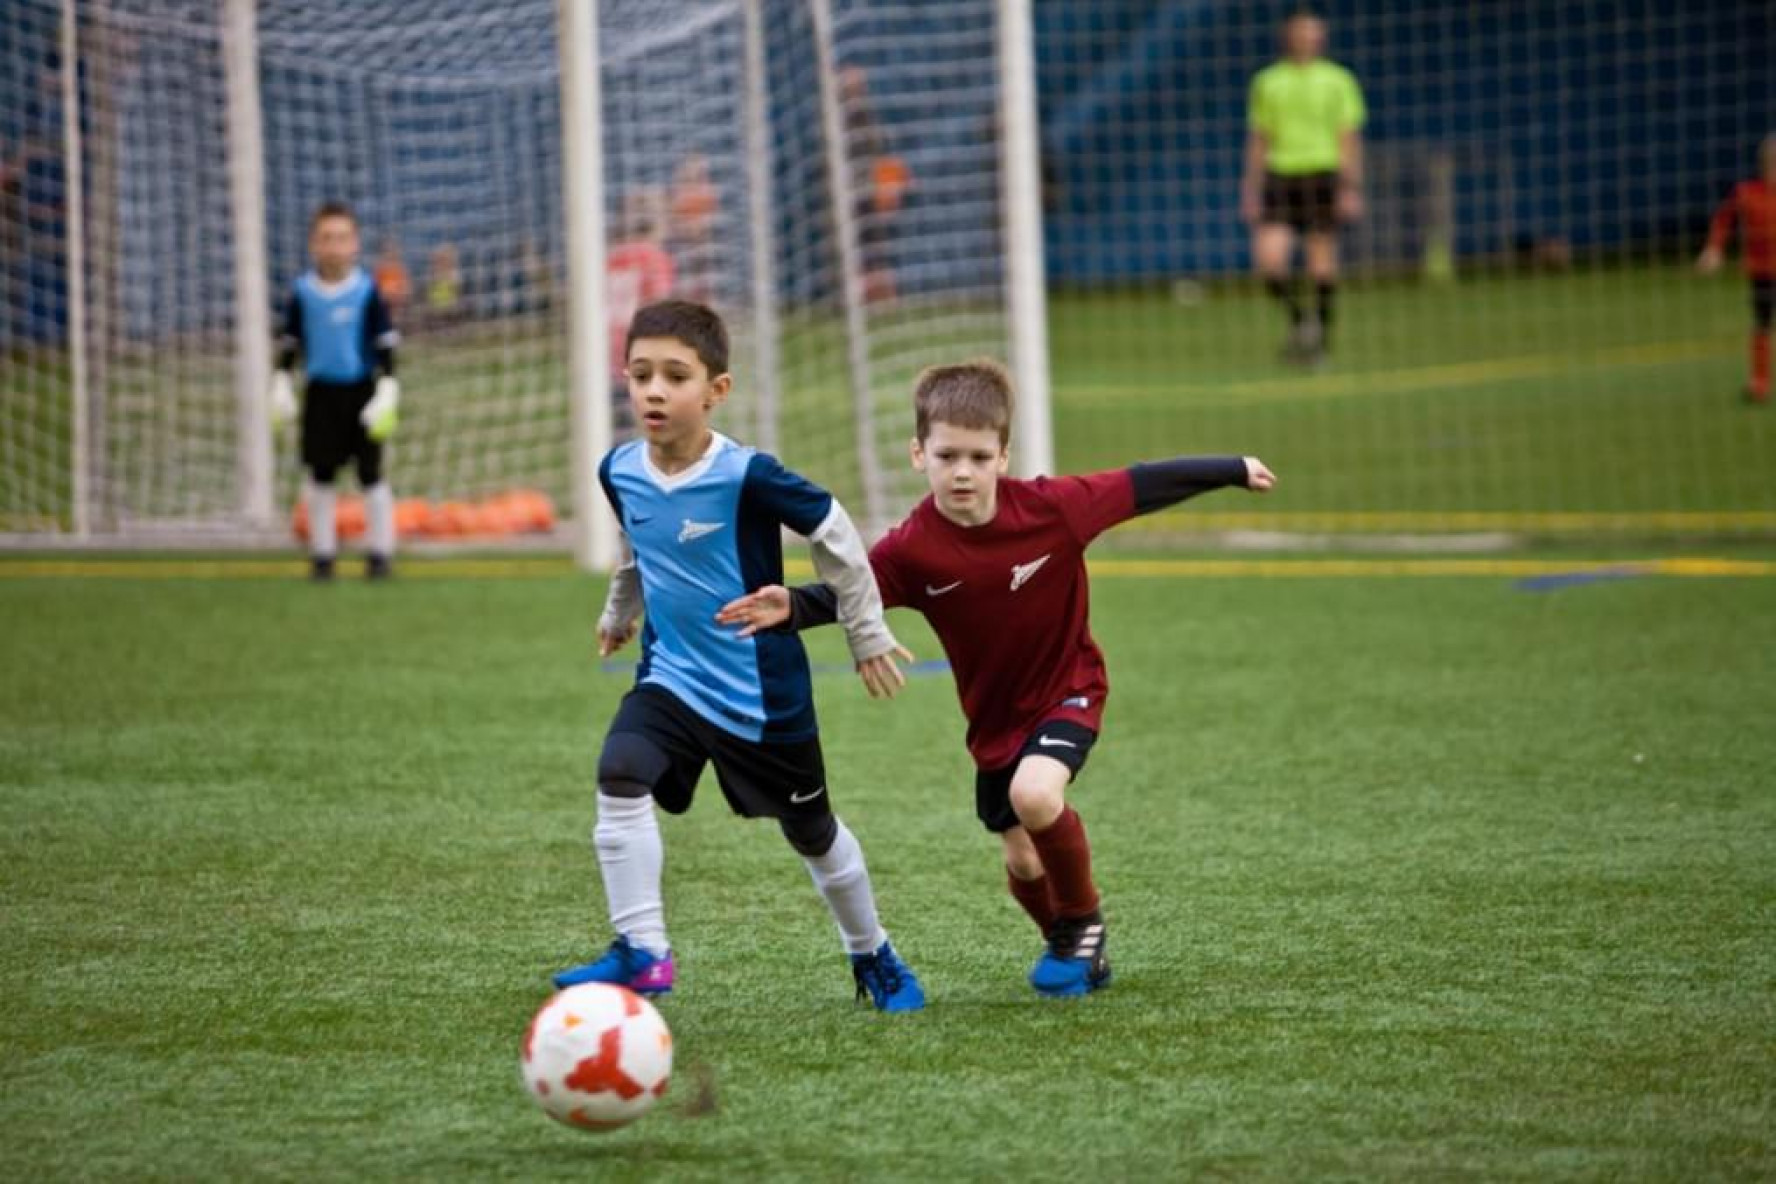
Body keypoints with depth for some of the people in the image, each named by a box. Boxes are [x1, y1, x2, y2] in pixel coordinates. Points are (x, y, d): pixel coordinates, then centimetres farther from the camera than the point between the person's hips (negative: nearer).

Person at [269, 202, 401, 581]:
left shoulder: (366, 291, -7)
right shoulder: (302, 292, -1)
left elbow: (386, 346, -4)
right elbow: (289, 343, 9)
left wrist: (387, 393, -10)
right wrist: (281, 387, 4)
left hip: (361, 391, -2)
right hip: (319, 393, 2)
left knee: (370, 473, 2)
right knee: (320, 474, 5)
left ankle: (381, 552, 11)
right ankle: (322, 553, 14)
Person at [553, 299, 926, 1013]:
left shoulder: (747, 477, -23)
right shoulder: (620, 472, -6)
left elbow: (836, 537, -11)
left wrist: (868, 635, -3)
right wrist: (618, 613, 33)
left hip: (763, 688, -4)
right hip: (672, 675, 4)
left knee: (812, 834, 13)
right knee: (620, 777, -24)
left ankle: (873, 957, 38)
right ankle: (641, 952, -22)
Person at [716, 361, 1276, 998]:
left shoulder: (1052, 507, -23)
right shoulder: (911, 550, -21)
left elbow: (1141, 486, -11)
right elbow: (846, 595, -14)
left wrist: (1234, 470, 0)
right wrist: (790, 608, -36)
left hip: (1067, 688, -3)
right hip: (994, 713, 3)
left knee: (1035, 794, -30)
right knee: (1024, 864, 10)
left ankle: (1084, 922, -2)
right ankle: (1065, 943, 44)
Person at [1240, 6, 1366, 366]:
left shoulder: (1337, 80, 5)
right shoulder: (1267, 81, 12)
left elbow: (1350, 139, 1)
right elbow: (1258, 142, 15)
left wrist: (1351, 189, -8)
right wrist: (1251, 191, 12)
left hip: (1322, 173, -2)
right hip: (1280, 175, 2)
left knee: (1322, 262, -2)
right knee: (1268, 259, -14)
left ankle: (1320, 338, 12)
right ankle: (1298, 318, 9)